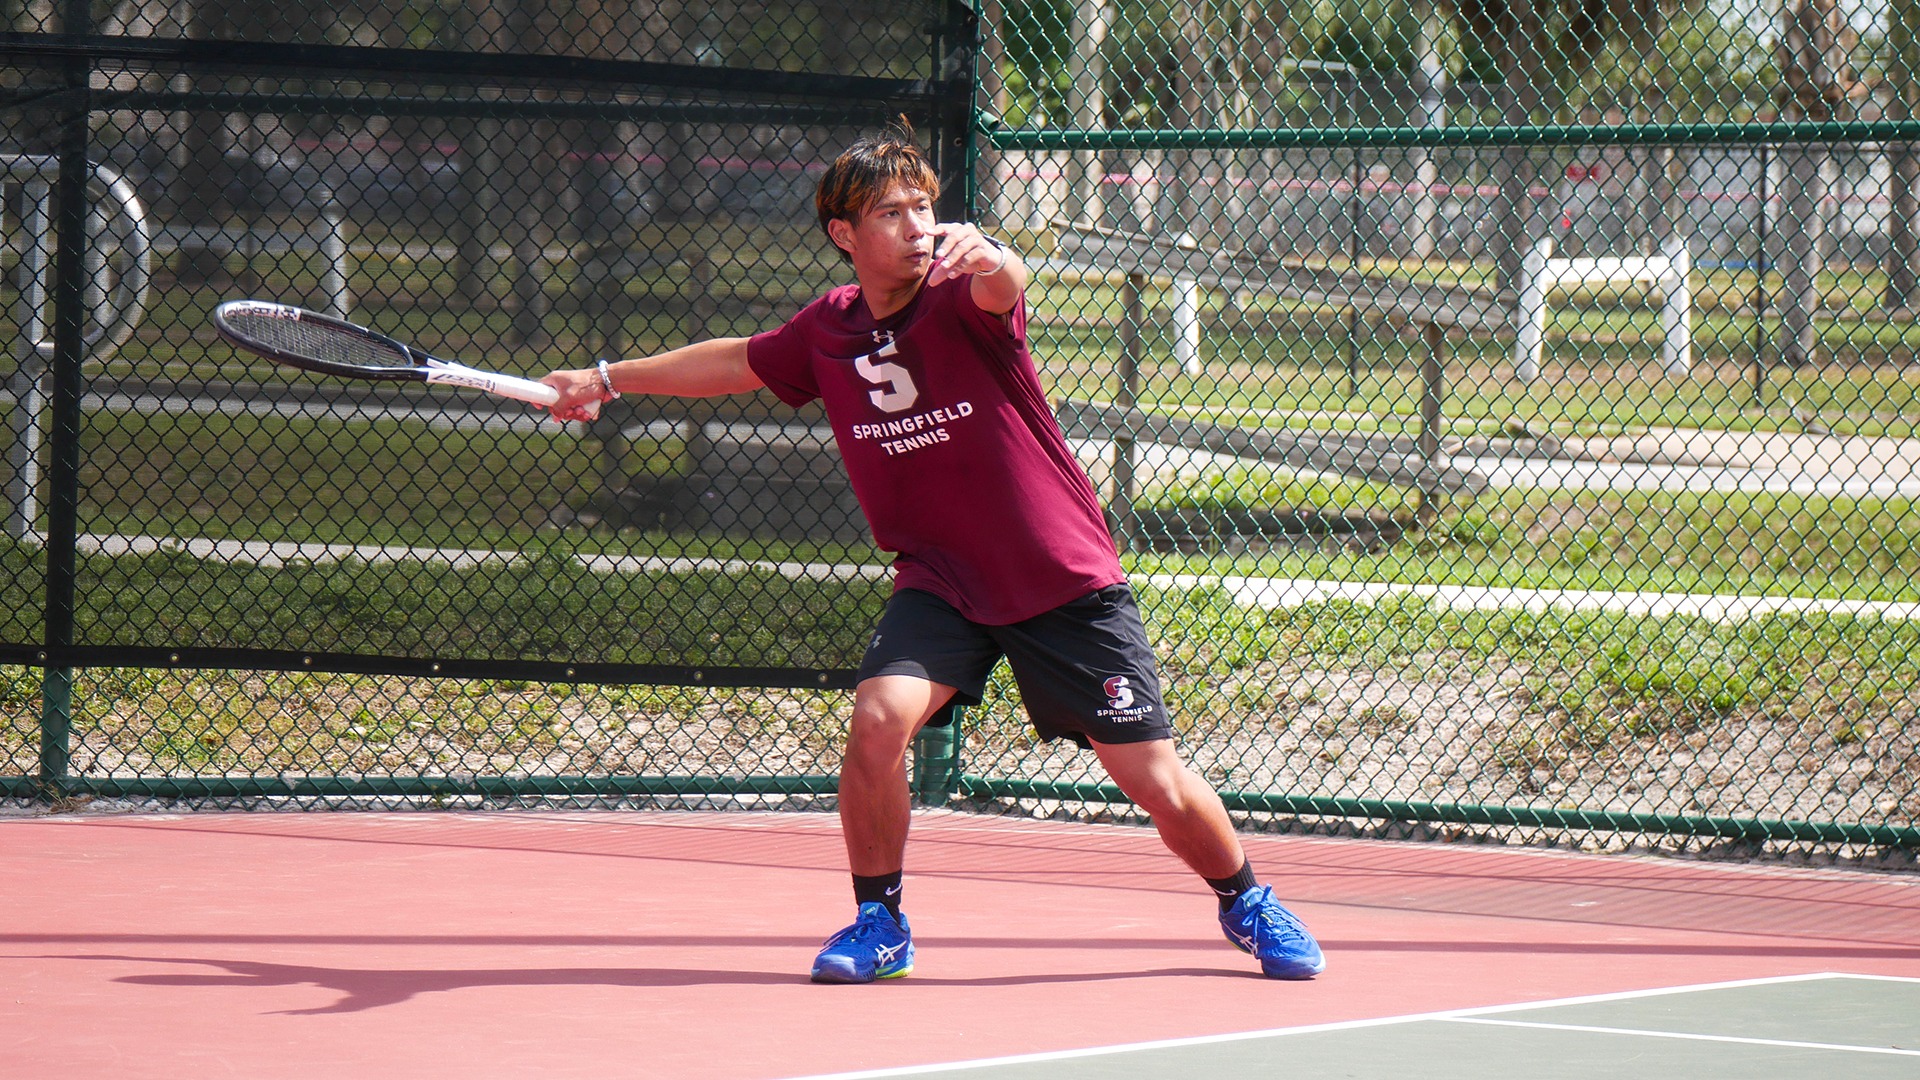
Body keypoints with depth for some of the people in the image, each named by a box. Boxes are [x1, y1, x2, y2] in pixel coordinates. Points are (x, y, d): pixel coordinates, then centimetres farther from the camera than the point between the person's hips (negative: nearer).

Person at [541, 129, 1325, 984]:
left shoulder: (960, 300, -15)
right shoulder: (827, 332, 0)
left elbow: (1004, 289, -40)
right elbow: (739, 362, 20)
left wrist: (991, 260, -64)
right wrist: (607, 380, 24)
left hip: (1067, 582, -3)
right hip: (940, 583, 3)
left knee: (1154, 780, -3)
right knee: (878, 719, -24)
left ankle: (1246, 904, 26)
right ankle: (879, 921, -3)